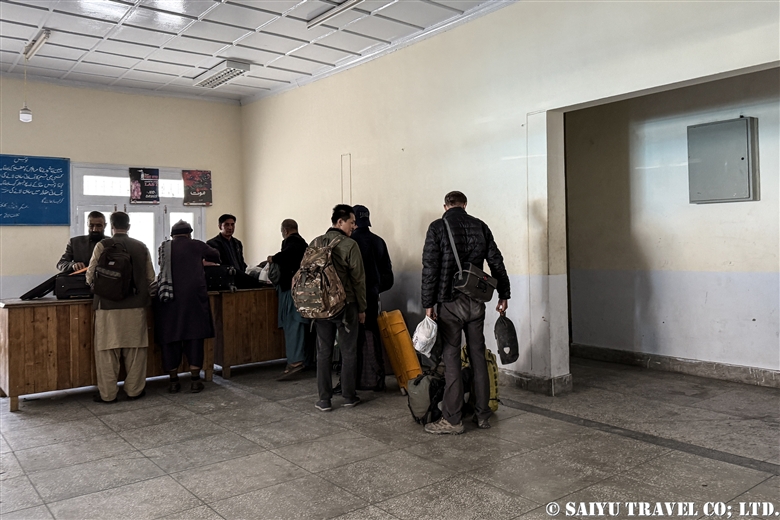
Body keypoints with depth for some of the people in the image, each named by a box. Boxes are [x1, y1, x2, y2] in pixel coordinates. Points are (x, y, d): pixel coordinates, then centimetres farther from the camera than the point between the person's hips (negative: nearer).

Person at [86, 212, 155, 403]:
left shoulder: (102, 246, -4)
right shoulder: (141, 247, 4)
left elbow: (90, 276, -1)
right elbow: (150, 277, 6)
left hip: (109, 305, -2)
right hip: (136, 304, 3)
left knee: (107, 350, 5)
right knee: (135, 348, 10)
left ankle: (108, 394, 10)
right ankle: (134, 390, 17)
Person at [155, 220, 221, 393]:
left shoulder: (164, 248, 11)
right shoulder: (197, 246, 8)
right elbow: (215, 255, 25)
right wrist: (201, 260, 46)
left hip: (168, 297, 2)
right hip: (193, 296, -1)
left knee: (170, 338, 8)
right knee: (194, 336, 5)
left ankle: (173, 381, 15)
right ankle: (195, 380, 7)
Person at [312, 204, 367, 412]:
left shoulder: (315, 243, 4)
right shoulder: (350, 245, -10)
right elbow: (358, 279, -8)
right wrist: (362, 308, 1)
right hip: (346, 305, -4)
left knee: (323, 353, 8)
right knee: (348, 352, 8)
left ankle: (324, 400, 10)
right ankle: (349, 396, 17)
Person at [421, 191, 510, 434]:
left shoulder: (437, 227, -4)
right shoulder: (480, 226, 8)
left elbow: (430, 268, -10)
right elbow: (496, 262, 10)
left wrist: (428, 303, -7)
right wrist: (503, 295, 16)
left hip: (450, 302, -4)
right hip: (476, 301, 4)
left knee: (451, 358, -1)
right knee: (478, 356, 11)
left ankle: (452, 420, 3)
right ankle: (482, 415, 18)